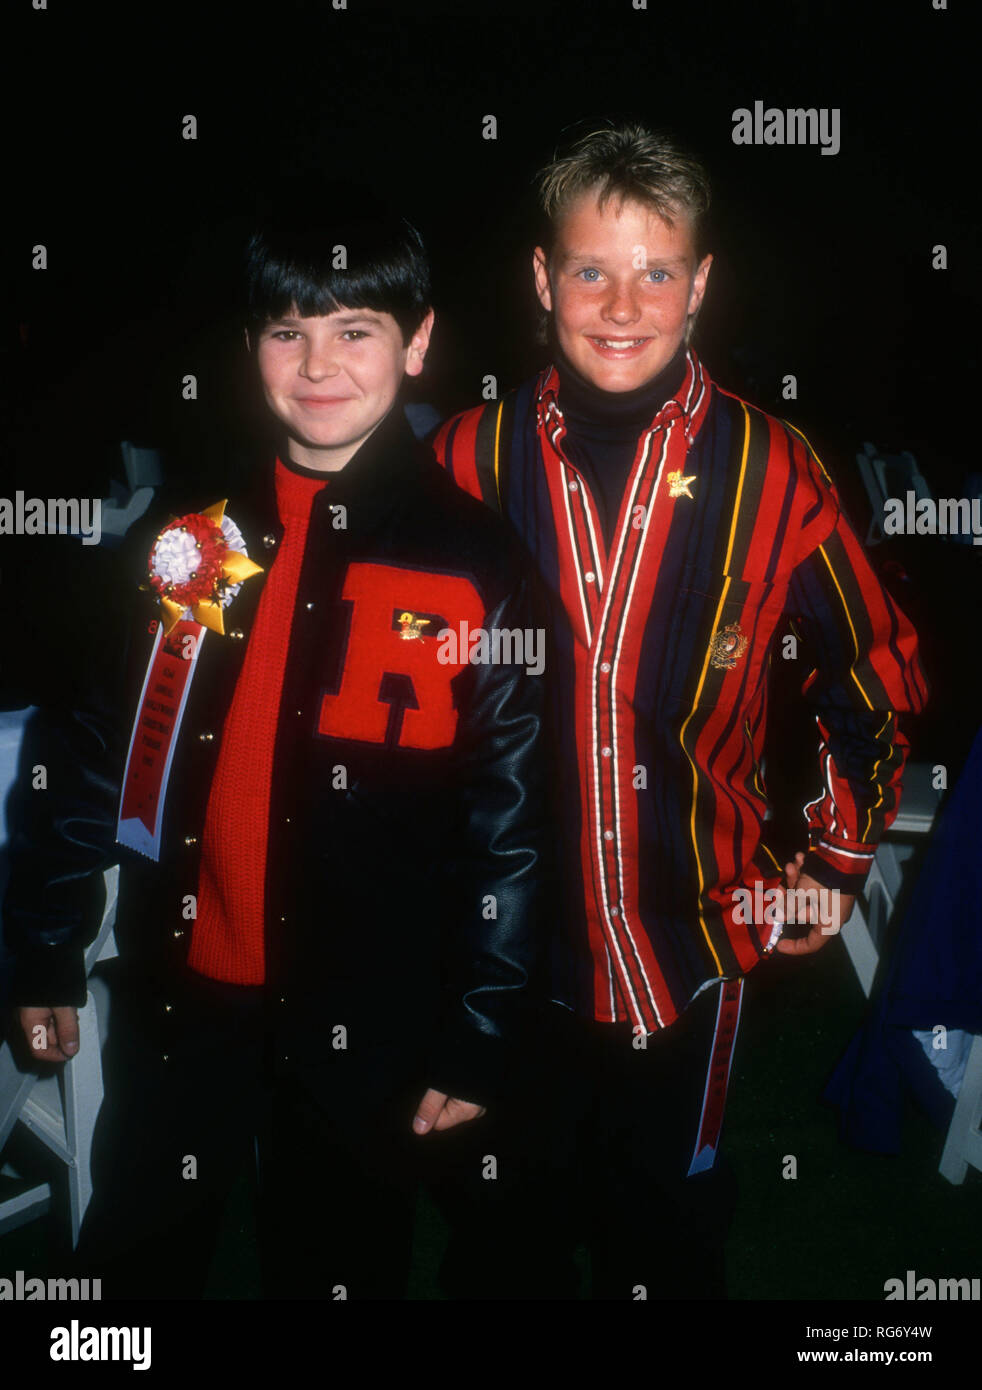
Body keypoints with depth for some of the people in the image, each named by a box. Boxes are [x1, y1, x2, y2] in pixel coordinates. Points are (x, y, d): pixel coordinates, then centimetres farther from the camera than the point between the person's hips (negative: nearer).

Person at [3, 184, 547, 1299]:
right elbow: (97, 753, 7)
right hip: (176, 998, 3)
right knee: (134, 1262, 19)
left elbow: (508, 822, -5)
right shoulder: (188, 533, 0)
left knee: (335, 1269, 16)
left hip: (364, 1027, -2)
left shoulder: (476, 566, -8)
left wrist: (477, 1041, -5)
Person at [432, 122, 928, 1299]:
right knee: (519, 1218, 21)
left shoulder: (770, 473, -9)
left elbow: (876, 677, 3)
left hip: (695, 937, 0)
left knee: (668, 1230, 20)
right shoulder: (471, 458, -6)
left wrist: (835, 863, 2)